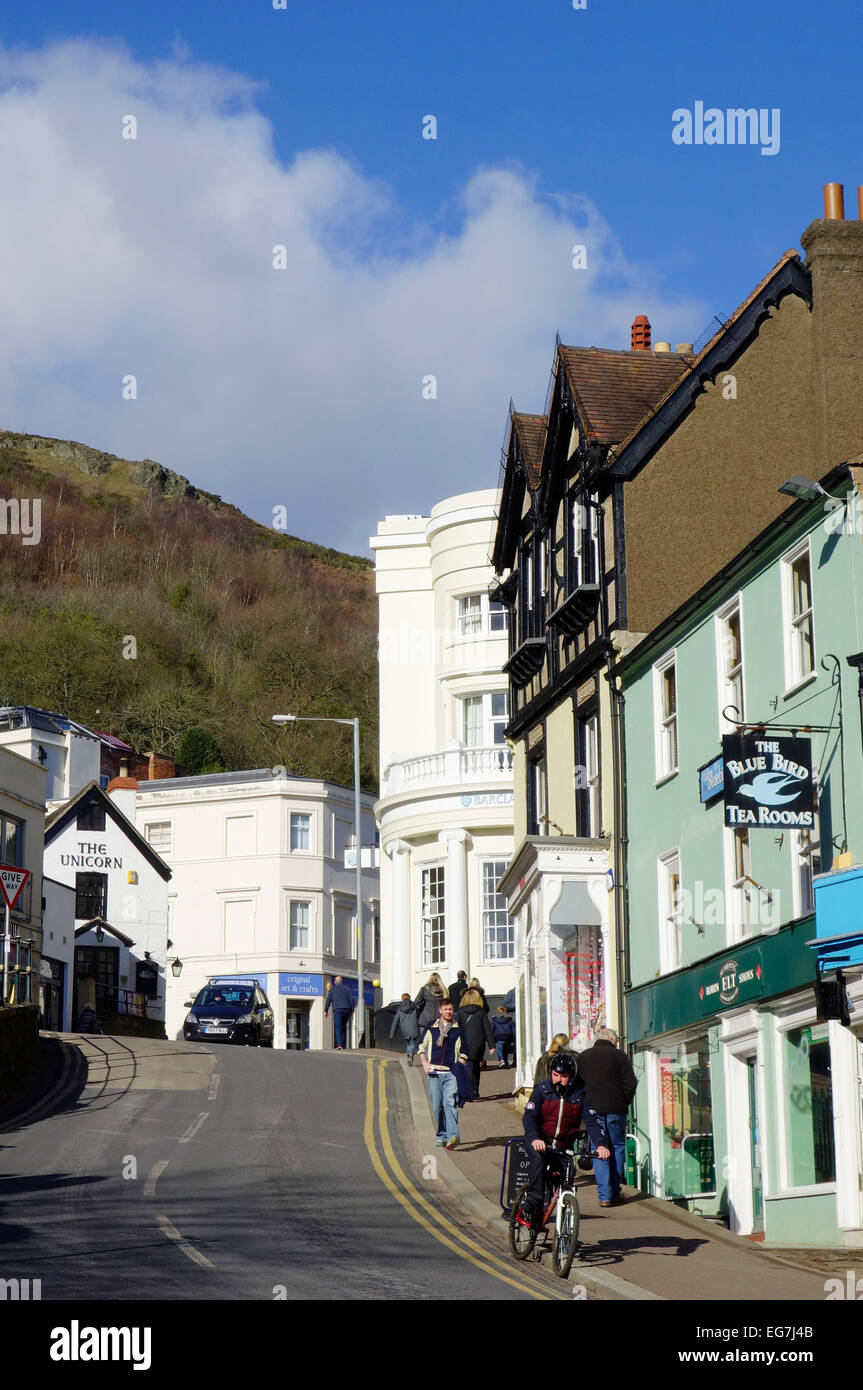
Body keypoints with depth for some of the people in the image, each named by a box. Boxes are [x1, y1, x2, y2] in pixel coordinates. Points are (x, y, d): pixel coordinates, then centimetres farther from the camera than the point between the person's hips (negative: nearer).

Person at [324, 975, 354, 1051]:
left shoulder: (332, 989, 6)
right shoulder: (347, 989, 14)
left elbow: (328, 1000, 2)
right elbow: (352, 1000, 8)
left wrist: (325, 1011, 9)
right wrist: (352, 1011, 14)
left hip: (337, 1010, -3)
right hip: (346, 1010, 3)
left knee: (338, 1028, -8)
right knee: (344, 1027, 16)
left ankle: (339, 1045, -23)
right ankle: (343, 1045, 13)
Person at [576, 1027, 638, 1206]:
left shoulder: (583, 1057, 12)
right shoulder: (619, 1056, 1)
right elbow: (630, 1083, -4)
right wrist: (625, 1103, 8)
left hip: (592, 1111, 2)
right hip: (615, 1110, -2)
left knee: (599, 1151, 3)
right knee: (618, 1148, 9)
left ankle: (605, 1195, -3)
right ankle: (615, 1193, 9)